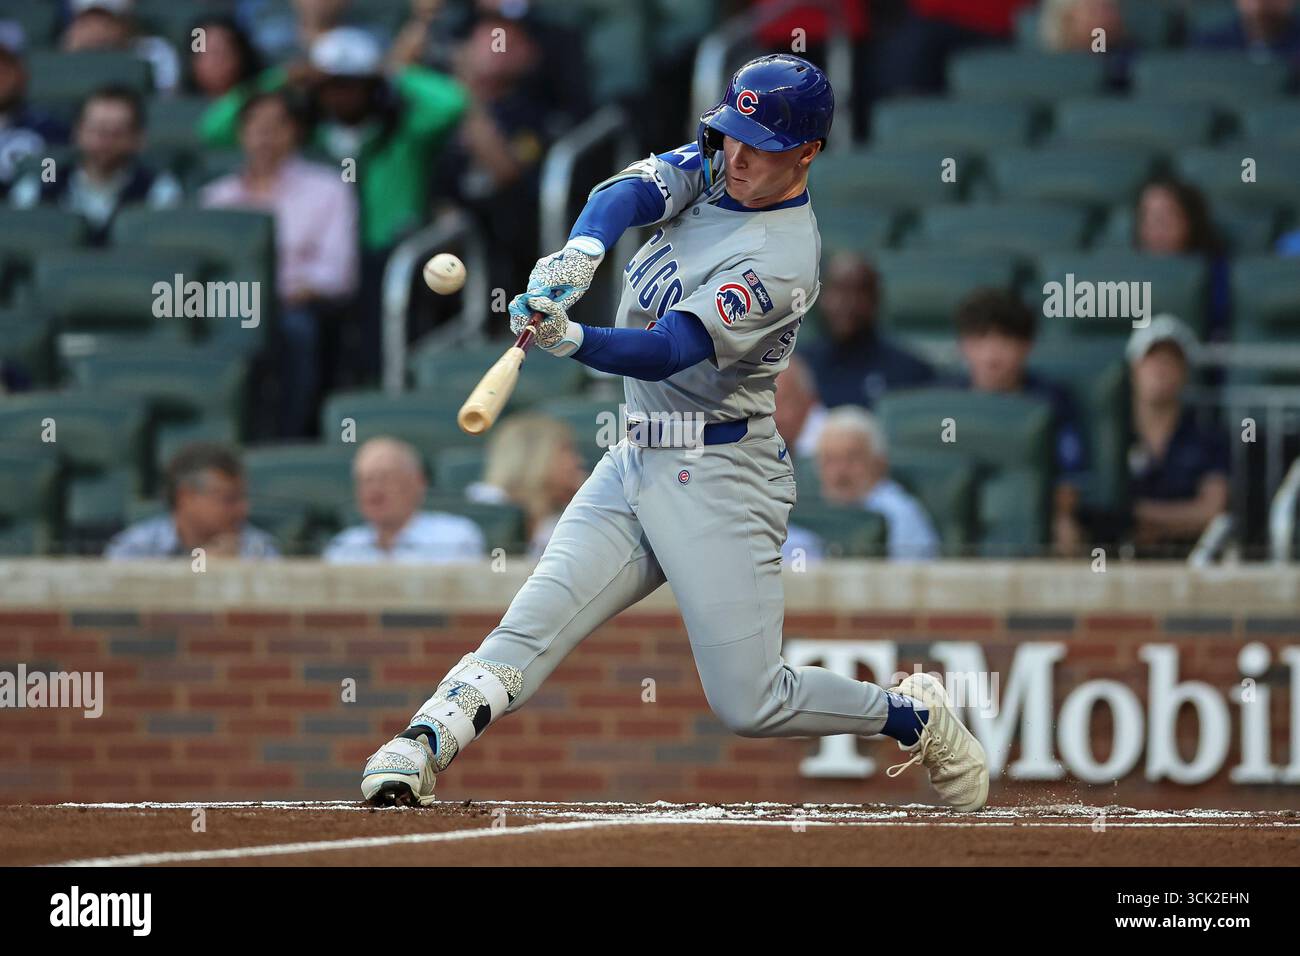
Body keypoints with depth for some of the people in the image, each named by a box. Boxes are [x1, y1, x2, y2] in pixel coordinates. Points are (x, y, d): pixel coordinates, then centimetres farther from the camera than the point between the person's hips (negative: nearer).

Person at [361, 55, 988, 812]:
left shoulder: (783, 259, -19)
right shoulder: (713, 166, 4)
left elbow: (665, 353, -28)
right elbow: (629, 193, -14)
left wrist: (568, 339, -45)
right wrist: (580, 253, -35)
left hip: (721, 478, -7)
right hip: (637, 459, 7)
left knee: (751, 704, -8)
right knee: (530, 628, -9)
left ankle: (916, 716, 14)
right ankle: (419, 751, -18)